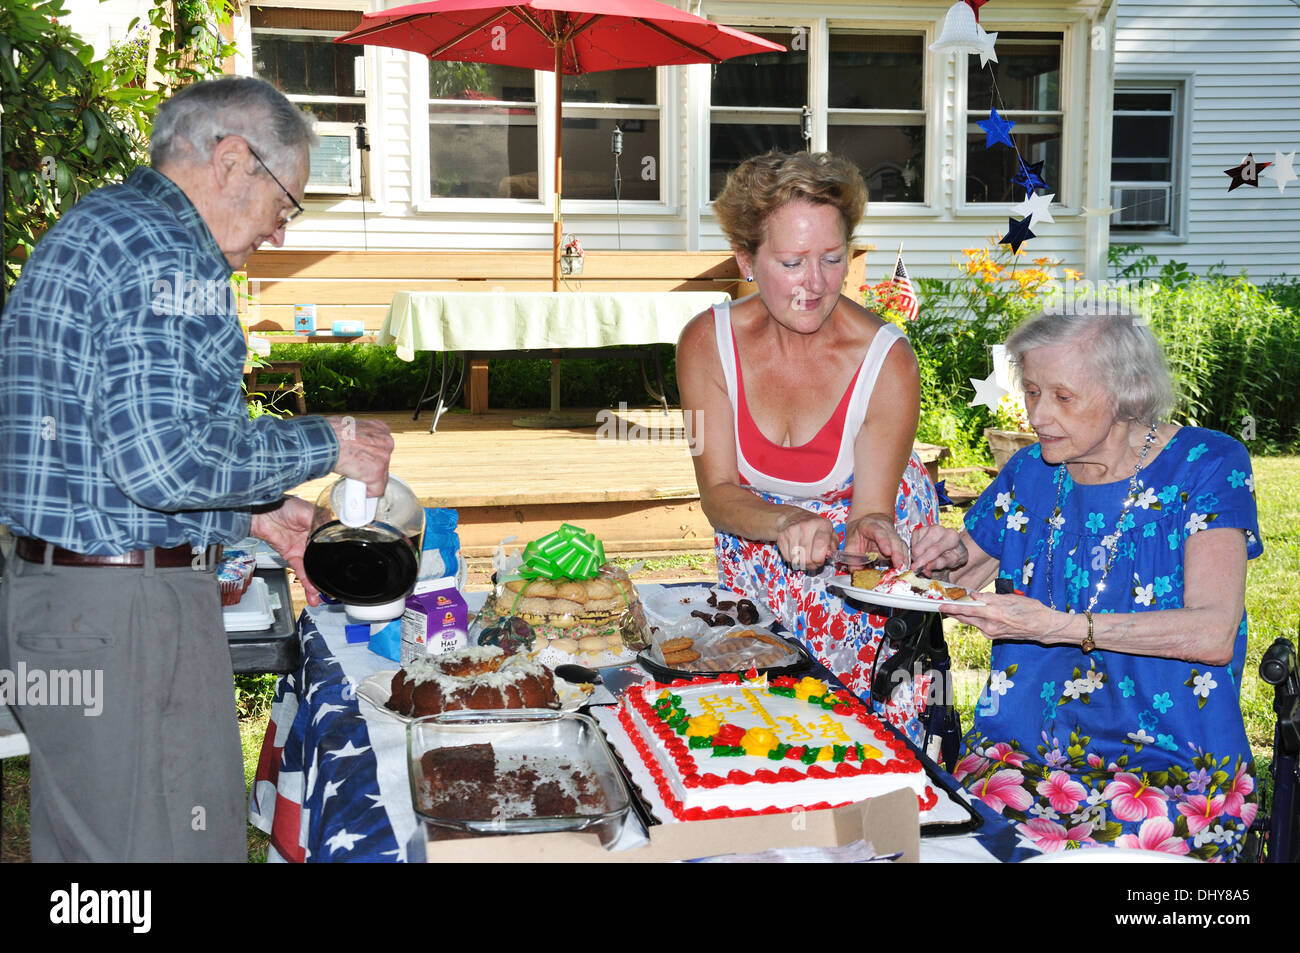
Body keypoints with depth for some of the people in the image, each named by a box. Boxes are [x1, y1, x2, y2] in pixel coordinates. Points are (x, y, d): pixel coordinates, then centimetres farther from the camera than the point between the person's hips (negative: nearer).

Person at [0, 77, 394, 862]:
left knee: (80, 843, 19)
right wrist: (326, 444, -10)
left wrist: (252, 514, 18)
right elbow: (165, 457, -24)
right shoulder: (166, 249, -15)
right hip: (128, 614, -10)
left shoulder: (86, 229, 19)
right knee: (176, 846, 1)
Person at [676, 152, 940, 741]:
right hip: (757, 543, 2)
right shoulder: (707, 344, -20)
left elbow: (870, 513, -22)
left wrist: (870, 534, -45)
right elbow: (718, 493, -18)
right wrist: (787, 523, -38)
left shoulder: (887, 361, -26)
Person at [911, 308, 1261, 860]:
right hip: (1023, 748, 4)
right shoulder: (1030, 472, 9)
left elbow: (1213, 634, -15)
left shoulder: (1207, 466, -3)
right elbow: (962, 587, 20)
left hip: (1170, 766, -3)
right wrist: (955, 558, -4)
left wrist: (1057, 626, -23)